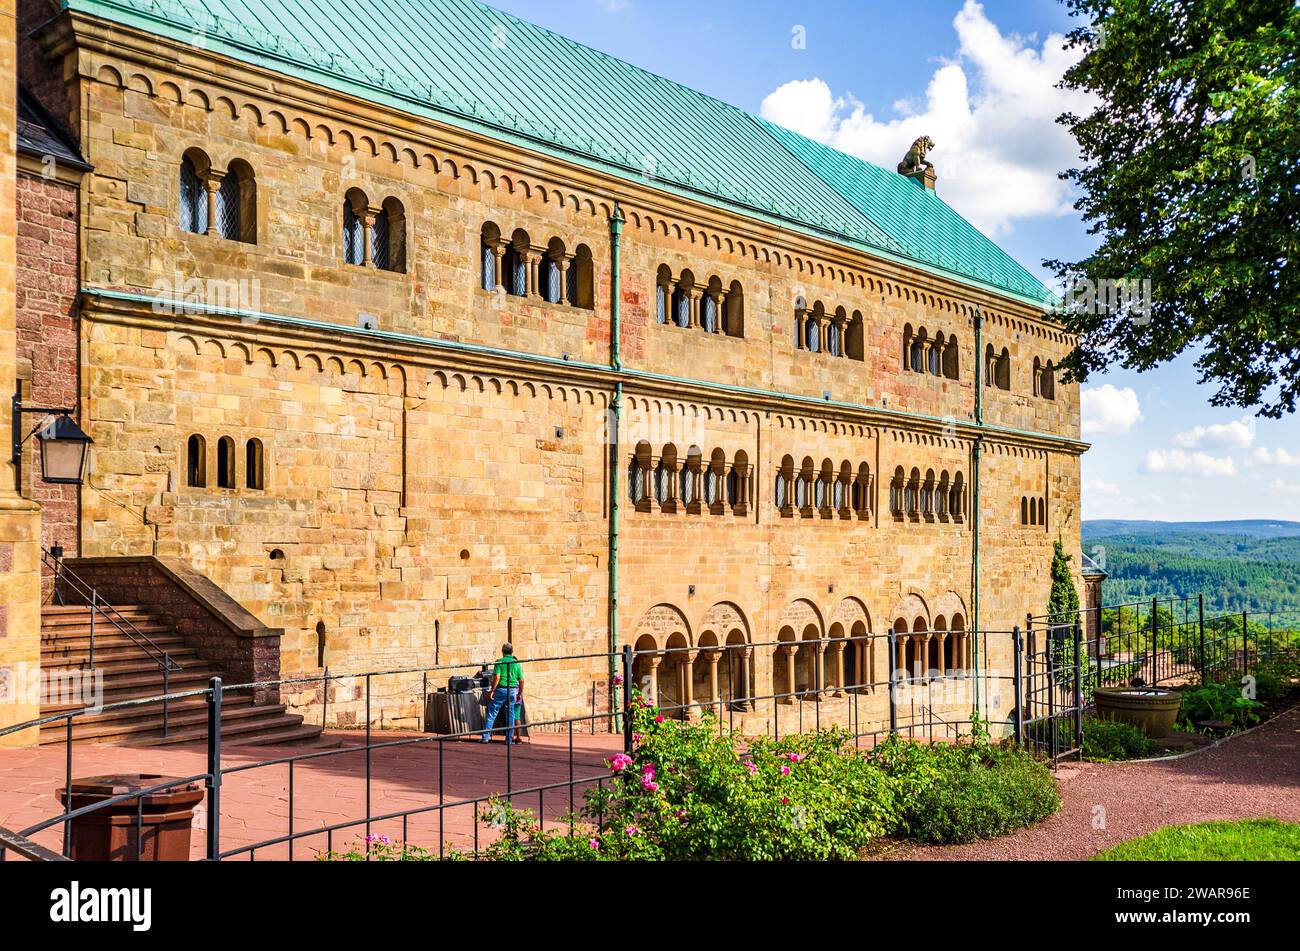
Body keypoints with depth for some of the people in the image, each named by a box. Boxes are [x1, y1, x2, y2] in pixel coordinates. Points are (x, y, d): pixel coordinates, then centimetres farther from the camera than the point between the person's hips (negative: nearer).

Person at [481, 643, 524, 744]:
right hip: (512, 691, 3)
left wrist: (492, 690, -10)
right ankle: (509, 739, 9)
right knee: (510, 715, 9)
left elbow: (496, 677, -14)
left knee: (491, 714, 4)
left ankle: (486, 737, 2)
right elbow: (521, 680, 6)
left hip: (500, 690, -3)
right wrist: (520, 693, 16)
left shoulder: (499, 662, -4)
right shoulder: (517, 664, 6)